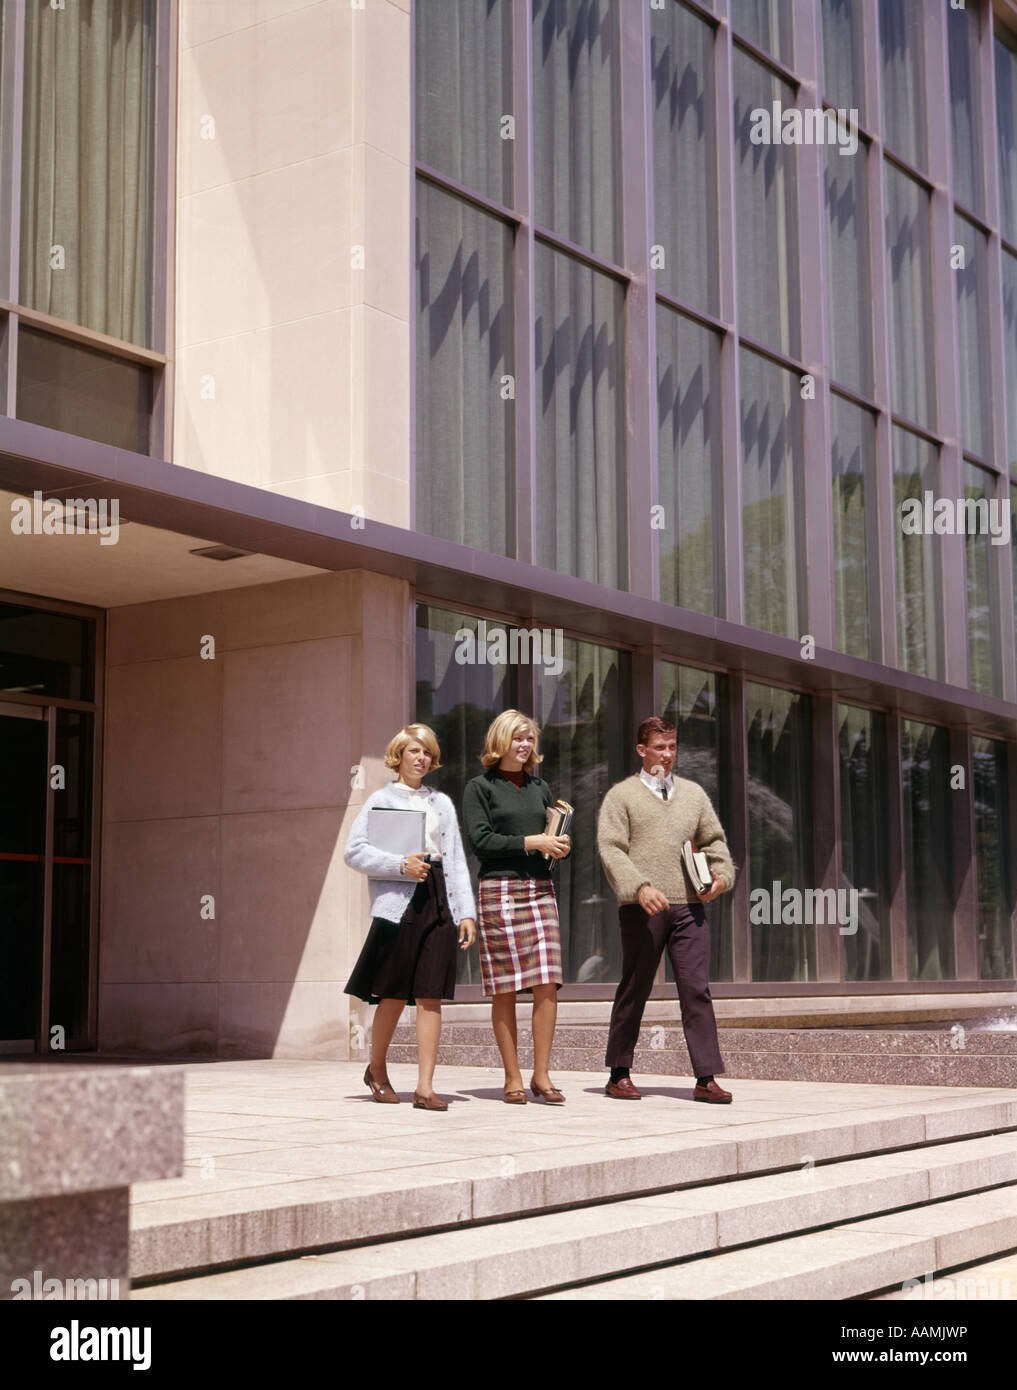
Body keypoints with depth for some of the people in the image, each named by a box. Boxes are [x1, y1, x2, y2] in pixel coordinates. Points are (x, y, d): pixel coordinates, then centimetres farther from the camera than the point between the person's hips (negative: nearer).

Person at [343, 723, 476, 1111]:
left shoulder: (441, 803, 19)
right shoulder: (380, 800, 6)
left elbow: (457, 860, 15)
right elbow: (354, 851, -4)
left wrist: (467, 912, 7)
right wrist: (401, 865, -14)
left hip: (438, 902, 3)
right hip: (398, 904, -3)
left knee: (430, 997, -3)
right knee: (394, 996, 0)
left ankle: (425, 1087, -3)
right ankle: (377, 1070, 24)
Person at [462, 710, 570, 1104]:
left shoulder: (539, 787, 20)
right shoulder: (480, 787, 4)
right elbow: (480, 841, -6)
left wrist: (560, 845, 1)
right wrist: (531, 842, -11)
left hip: (540, 888, 4)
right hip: (499, 890, -4)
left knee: (547, 985, -5)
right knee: (504, 989, -3)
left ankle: (541, 1074, 2)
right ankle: (512, 1078, 4)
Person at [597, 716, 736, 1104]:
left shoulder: (693, 793, 18)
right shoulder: (621, 795, 4)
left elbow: (713, 840, 24)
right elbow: (610, 849, -6)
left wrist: (721, 874, 4)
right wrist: (640, 886, -19)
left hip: (688, 905, 3)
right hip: (642, 908, -3)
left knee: (697, 988, -4)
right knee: (635, 989, 3)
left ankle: (706, 1078, -3)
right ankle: (619, 1074, 15)